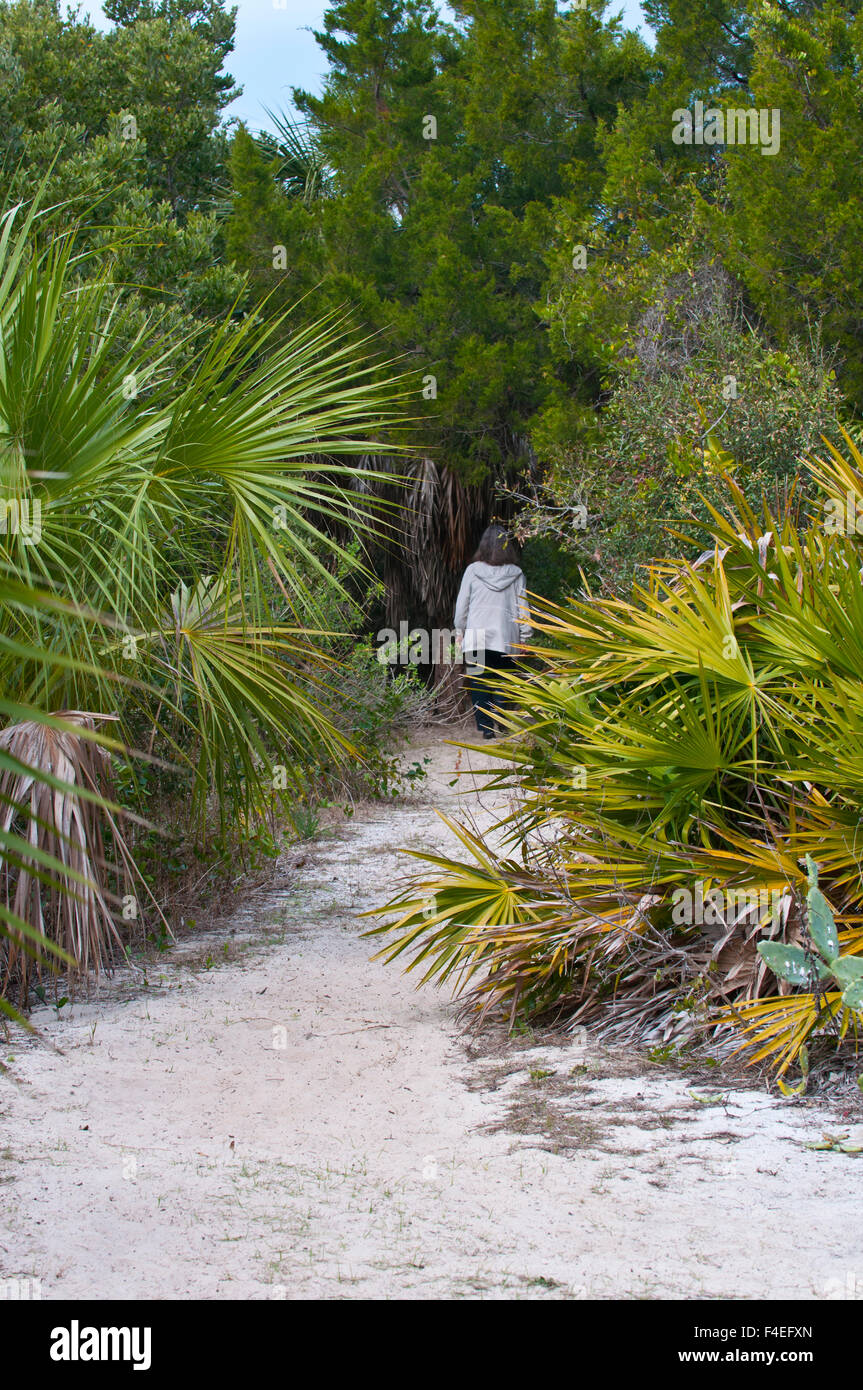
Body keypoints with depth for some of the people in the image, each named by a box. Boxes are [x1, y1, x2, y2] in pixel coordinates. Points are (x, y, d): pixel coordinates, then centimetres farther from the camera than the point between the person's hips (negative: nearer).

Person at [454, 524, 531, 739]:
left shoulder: (473, 570, -1)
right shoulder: (516, 574, 1)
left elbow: (462, 604, 4)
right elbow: (522, 607, 5)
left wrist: (460, 631, 16)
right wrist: (524, 636, 14)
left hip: (477, 636, -1)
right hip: (506, 638, 1)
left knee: (479, 682, 4)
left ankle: (485, 725, -1)